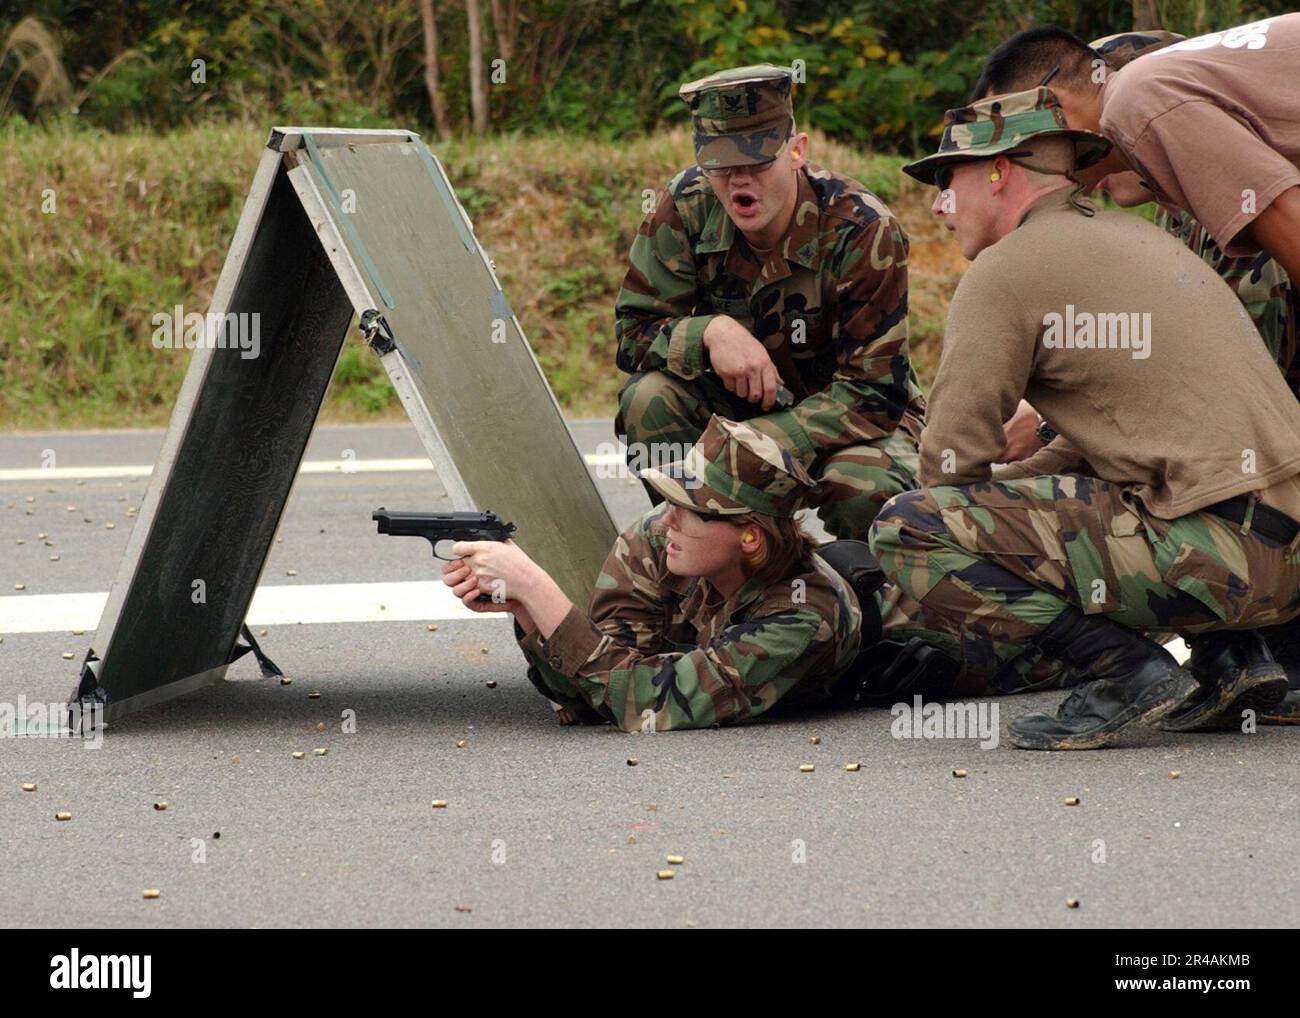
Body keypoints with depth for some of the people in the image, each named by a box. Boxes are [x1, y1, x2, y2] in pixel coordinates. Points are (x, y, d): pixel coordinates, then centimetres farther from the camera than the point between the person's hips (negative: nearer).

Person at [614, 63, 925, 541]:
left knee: (863, 492, -36)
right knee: (648, 399, -25)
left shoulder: (865, 231, -23)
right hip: (738, 403, 3)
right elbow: (633, 332, -10)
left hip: (861, 415, -3)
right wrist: (711, 331, -34)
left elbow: (871, 390, -24)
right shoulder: (685, 208, -15)